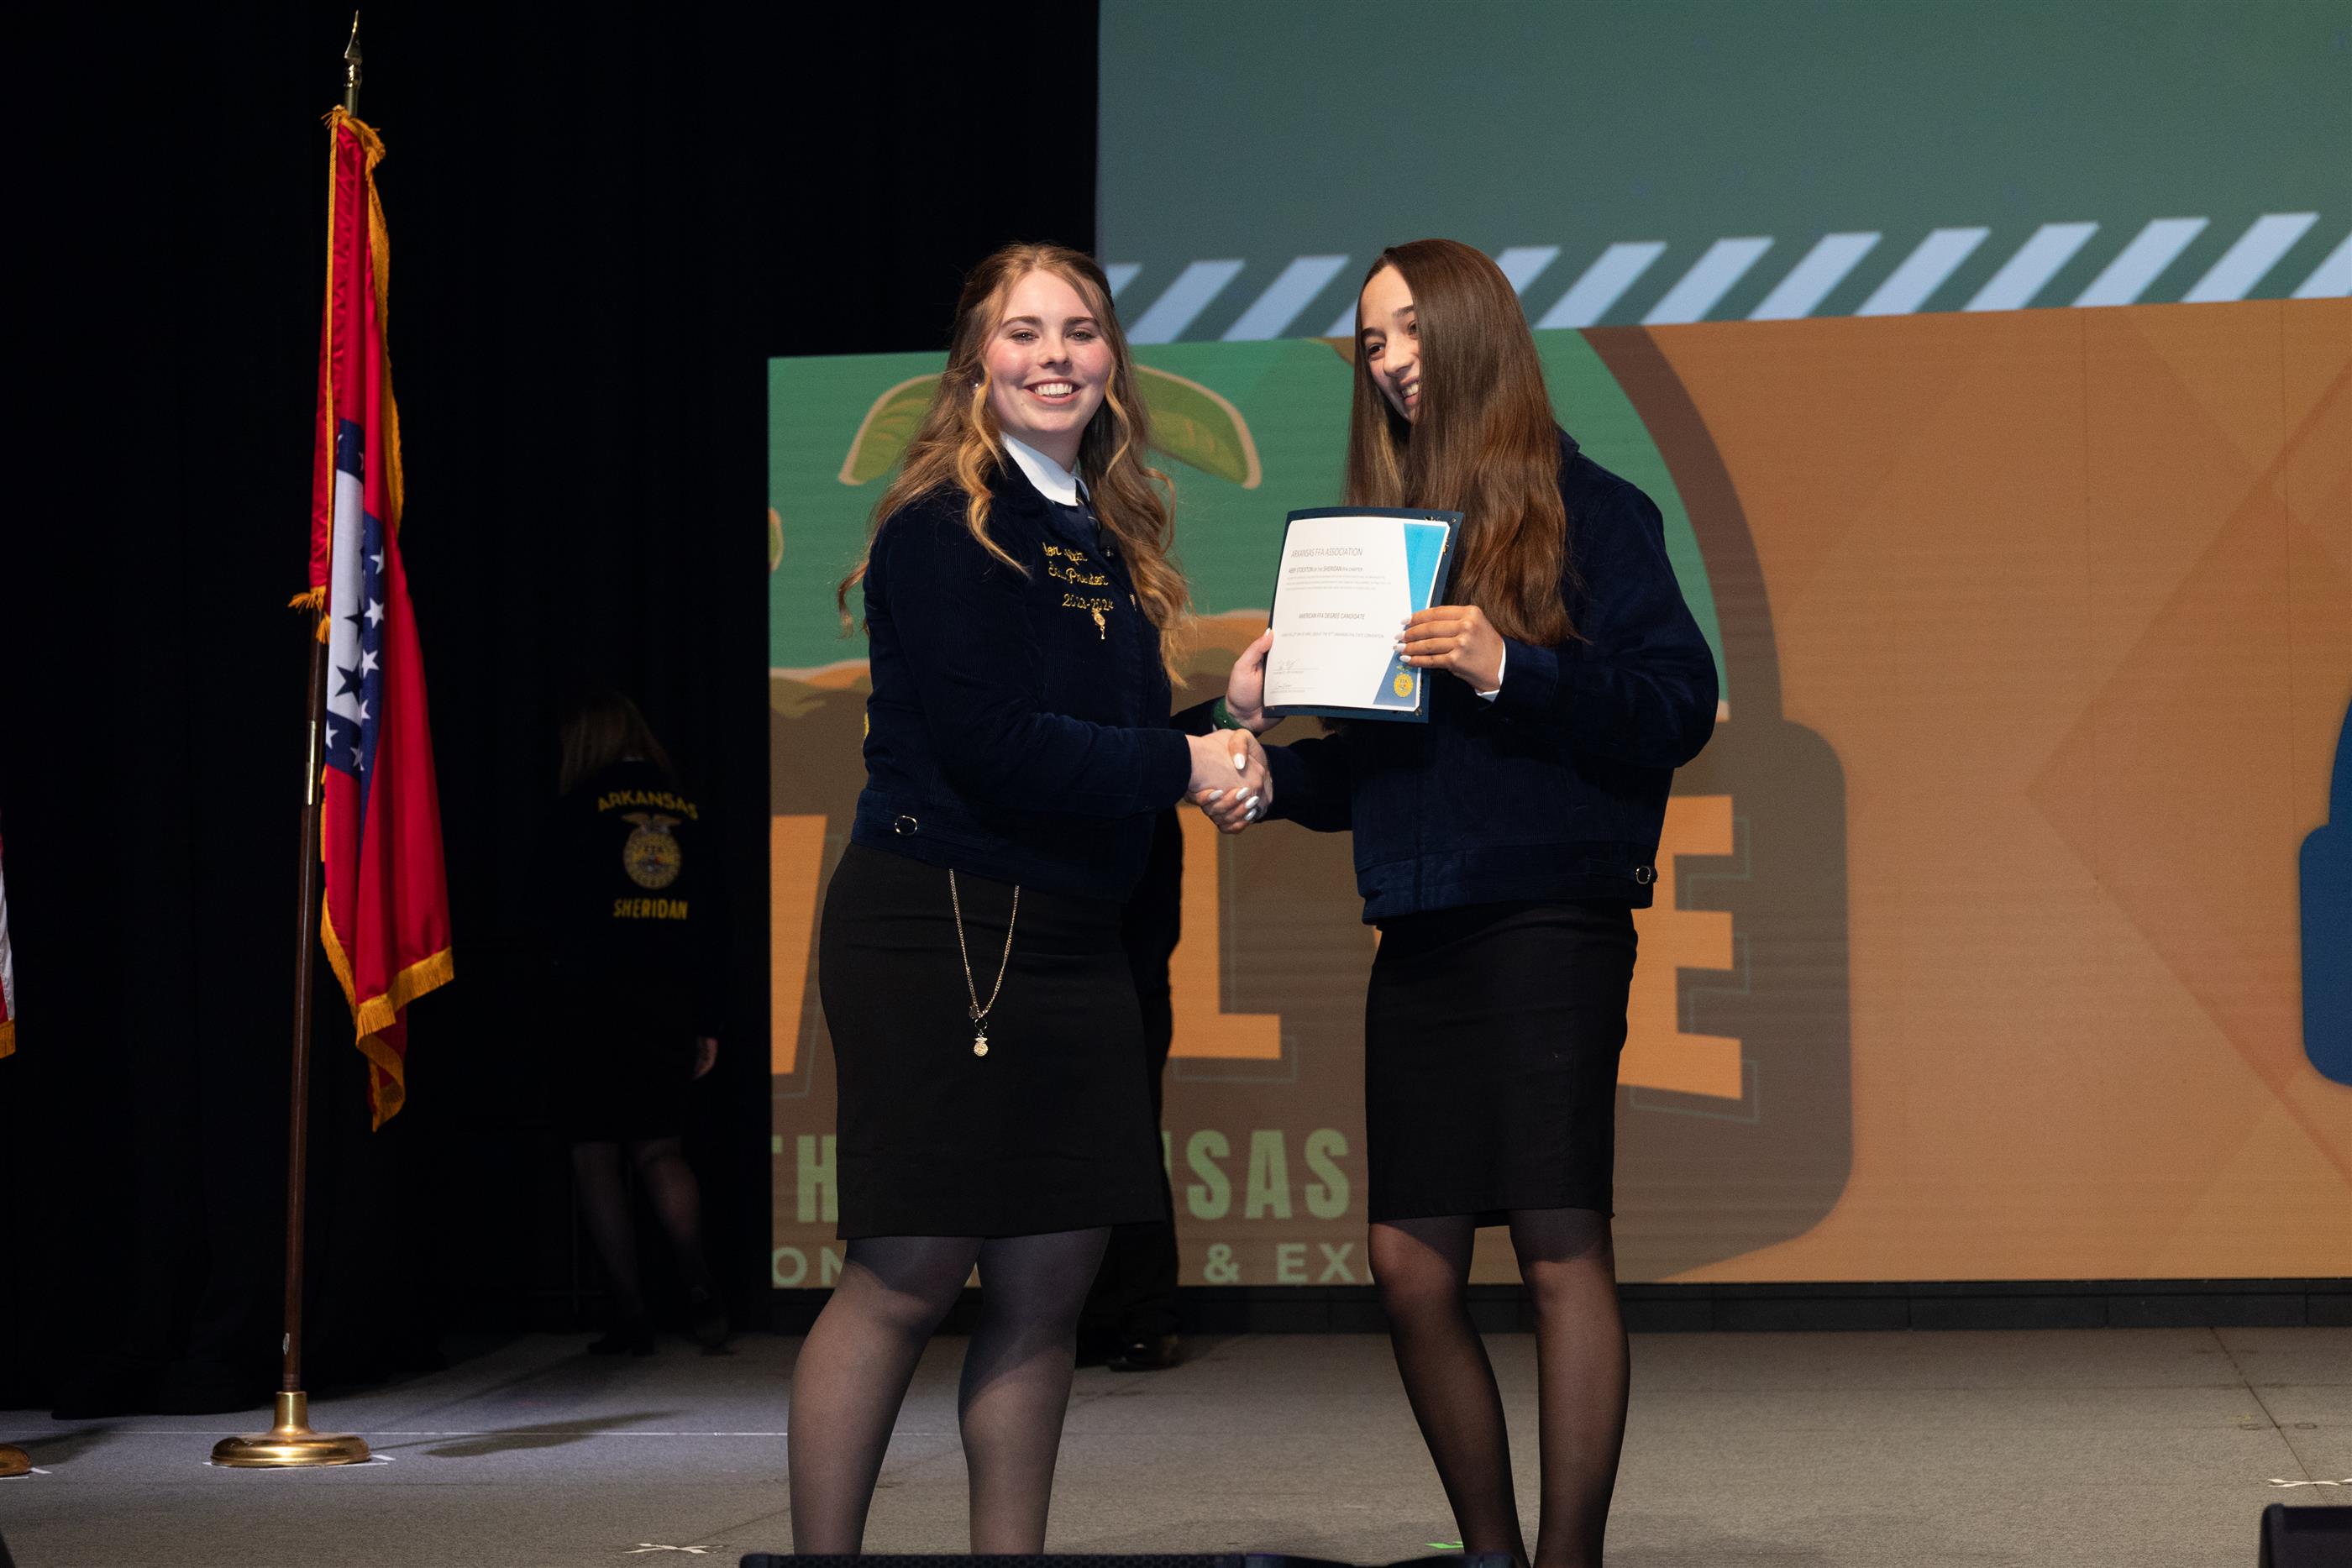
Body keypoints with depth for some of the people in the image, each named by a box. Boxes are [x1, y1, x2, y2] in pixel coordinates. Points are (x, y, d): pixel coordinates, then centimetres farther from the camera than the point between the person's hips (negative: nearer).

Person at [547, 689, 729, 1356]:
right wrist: (706, 1021, 10)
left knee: (594, 1155, 4)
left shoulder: (581, 806, -3)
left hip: (599, 999, -4)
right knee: (661, 1150, 11)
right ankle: (699, 1284, -11)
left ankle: (631, 1315, -2)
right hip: (672, 996, 4)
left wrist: (566, 980, 8)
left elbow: (565, 909, -4)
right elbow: (706, 918, 8)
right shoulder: (686, 807, 9)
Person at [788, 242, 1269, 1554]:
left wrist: (1226, 721, 0)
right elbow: (990, 744, -17)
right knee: (909, 1279, -6)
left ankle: (1011, 1552, 16)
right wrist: (1184, 767, -10)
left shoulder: (1109, 539, 16)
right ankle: (823, 1552, 4)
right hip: (939, 925, -8)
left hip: (1072, 941, 8)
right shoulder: (945, 524, -8)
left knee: (1049, 1281, 7)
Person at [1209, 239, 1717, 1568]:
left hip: (1548, 920, -6)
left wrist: (1509, 670, -18)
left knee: (1560, 1242, -8)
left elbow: (1681, 706, -8)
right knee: (1410, 1260, 4)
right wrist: (1267, 765, 4)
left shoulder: (1589, 510, 1)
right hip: (1419, 932, 6)